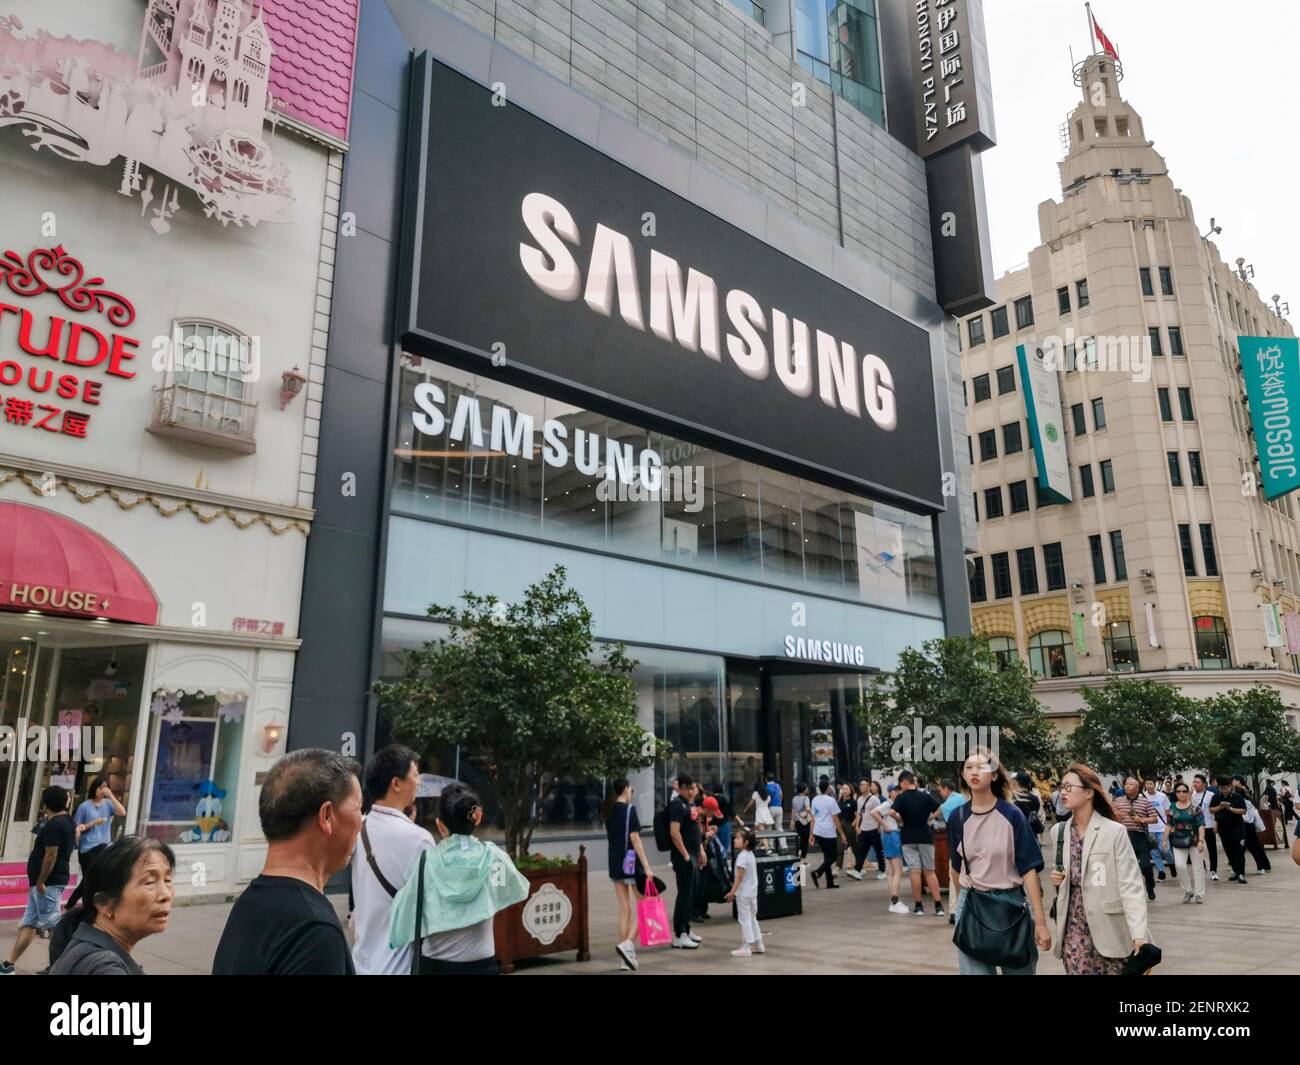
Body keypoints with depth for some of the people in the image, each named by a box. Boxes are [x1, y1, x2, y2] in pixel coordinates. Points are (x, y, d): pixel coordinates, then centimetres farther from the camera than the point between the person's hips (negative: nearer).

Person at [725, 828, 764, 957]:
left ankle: (746, 947, 0)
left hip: (744, 893, -9)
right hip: (752, 891, 9)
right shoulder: (751, 855, 8)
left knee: (744, 919, -3)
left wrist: (732, 892, -18)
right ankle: (758, 944, 23)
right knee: (752, 918, 17)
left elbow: (739, 876, -21)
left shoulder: (742, 856, -20)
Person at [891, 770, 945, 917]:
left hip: (909, 839, -3)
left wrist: (901, 820, -2)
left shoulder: (901, 797, -8)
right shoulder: (925, 796, 1)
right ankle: (939, 906, 3)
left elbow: (892, 813, -21)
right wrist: (928, 818, 5)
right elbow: (940, 809, -4)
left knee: (914, 872, 0)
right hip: (926, 837, 3)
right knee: (930, 872, 7)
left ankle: (918, 906, 3)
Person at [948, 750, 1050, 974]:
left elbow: (1028, 868, -9)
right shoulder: (957, 817, -1)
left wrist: (1041, 921, -12)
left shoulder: (1011, 814, -8)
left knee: (1020, 969, 9)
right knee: (975, 970, 3)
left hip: (1011, 902, -2)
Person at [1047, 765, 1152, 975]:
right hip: (1074, 930, 4)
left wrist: (1139, 934, -20)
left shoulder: (1115, 832, -8)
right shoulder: (1058, 832, 6)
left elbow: (1130, 886, -12)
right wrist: (1056, 881, -2)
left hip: (1110, 931, -4)